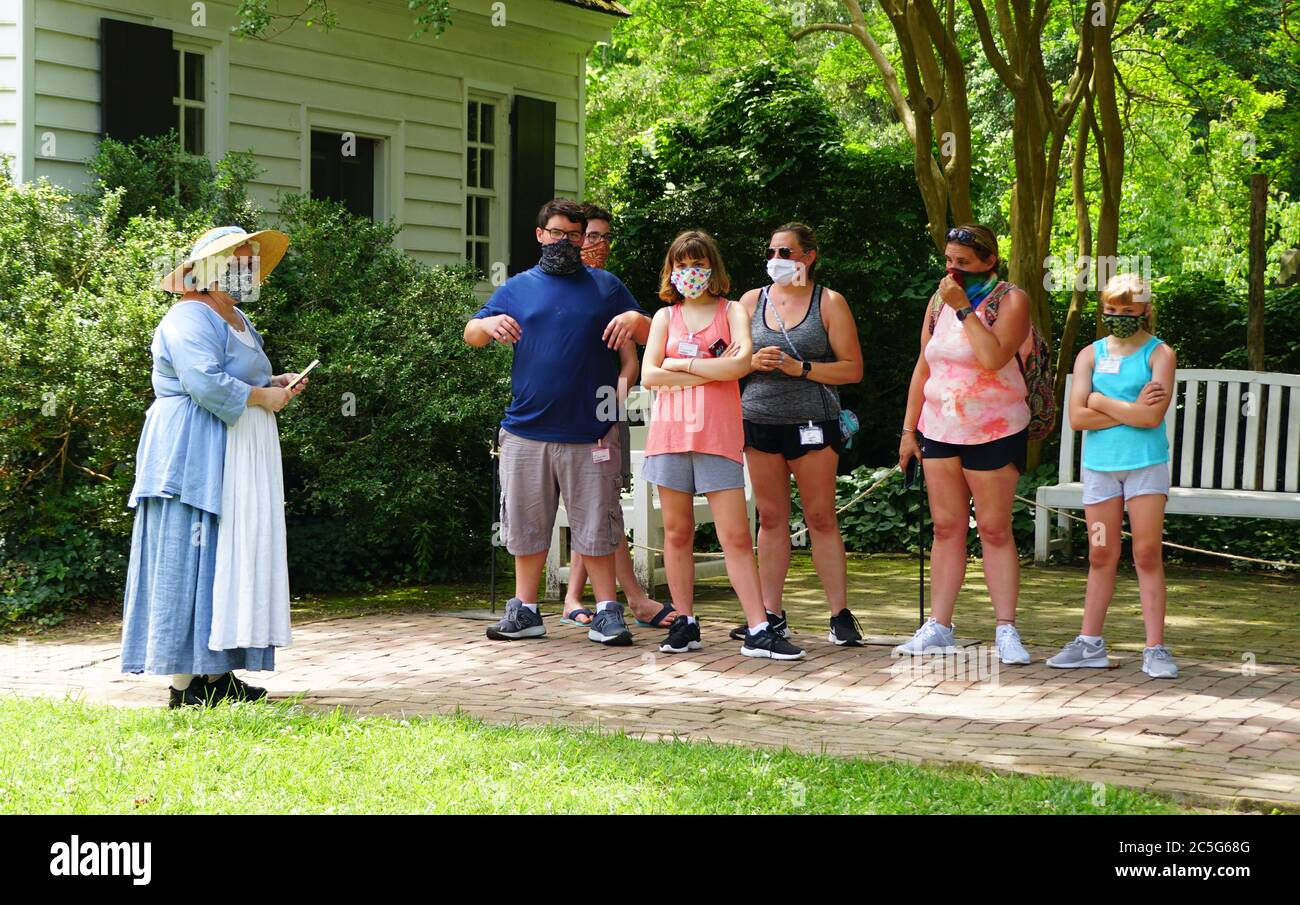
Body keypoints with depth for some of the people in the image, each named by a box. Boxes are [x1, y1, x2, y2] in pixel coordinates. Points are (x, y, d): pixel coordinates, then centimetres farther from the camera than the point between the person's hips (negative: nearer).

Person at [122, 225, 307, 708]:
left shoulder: (237, 319, 20)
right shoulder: (190, 318, -13)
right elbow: (206, 384, -25)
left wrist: (272, 384, 10)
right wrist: (262, 396, -13)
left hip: (235, 460, 10)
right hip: (195, 456, -10)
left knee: (232, 560, 8)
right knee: (192, 560, -9)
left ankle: (216, 674, 11)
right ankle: (184, 682, -7)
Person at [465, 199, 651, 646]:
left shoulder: (606, 286, 11)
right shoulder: (518, 288, 12)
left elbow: (650, 336, 12)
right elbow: (470, 334, 10)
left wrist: (635, 319, -11)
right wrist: (489, 324, -13)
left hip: (590, 433, -1)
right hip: (526, 430, 1)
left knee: (595, 527, 1)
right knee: (526, 525, 7)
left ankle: (607, 612, 8)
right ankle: (524, 611, 16)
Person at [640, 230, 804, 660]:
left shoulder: (732, 311, 8)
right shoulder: (666, 316, 13)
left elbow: (741, 363, -10)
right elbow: (649, 375, 0)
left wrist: (681, 364, -4)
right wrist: (713, 371, -4)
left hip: (718, 435, -2)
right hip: (670, 431, 2)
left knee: (736, 536, -6)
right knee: (677, 532, 5)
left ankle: (758, 630, -8)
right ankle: (684, 624, 12)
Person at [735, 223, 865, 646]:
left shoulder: (829, 303, 3)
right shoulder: (751, 301, 12)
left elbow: (853, 369, -2)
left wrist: (801, 368, -13)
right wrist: (752, 362, -7)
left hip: (811, 422, -3)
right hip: (759, 421, 3)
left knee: (821, 519, -2)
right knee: (771, 519, 5)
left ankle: (841, 615, 2)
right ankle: (771, 615, 9)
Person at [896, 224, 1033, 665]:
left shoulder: (1010, 300, -7)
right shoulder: (939, 301, 10)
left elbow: (994, 356, -24)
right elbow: (923, 368, 13)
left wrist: (964, 308, -20)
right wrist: (909, 428, 9)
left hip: (994, 430, -5)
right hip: (939, 429, 5)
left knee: (995, 529, -2)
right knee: (946, 527, 7)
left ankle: (1006, 630, 2)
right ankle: (938, 628, 9)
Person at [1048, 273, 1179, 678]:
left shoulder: (1159, 354, 1)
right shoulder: (1090, 355, 9)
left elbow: (1153, 416, -14)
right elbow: (1077, 416, -3)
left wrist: (1100, 401, -6)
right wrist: (1130, 409, -9)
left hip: (1146, 464, -3)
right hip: (1100, 465, 3)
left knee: (1148, 555, -4)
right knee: (1101, 556, 8)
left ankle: (1155, 648, -1)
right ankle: (1090, 643, 15)